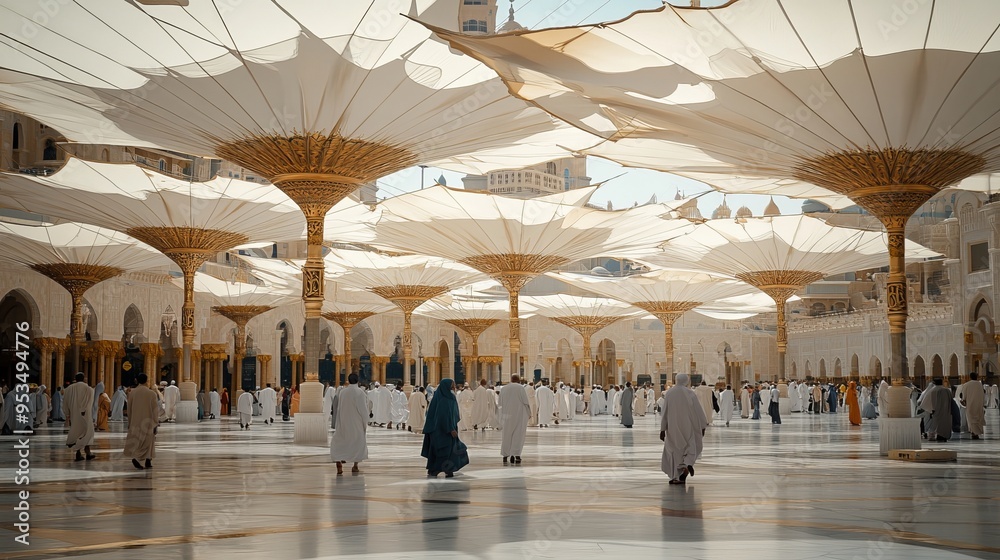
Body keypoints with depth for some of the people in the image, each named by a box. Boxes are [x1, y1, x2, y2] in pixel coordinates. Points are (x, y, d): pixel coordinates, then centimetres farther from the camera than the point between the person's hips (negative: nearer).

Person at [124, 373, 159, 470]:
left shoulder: (132, 393, -5)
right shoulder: (151, 393, -10)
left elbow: (129, 409, 4)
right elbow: (155, 410, -7)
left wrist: (129, 423, 14)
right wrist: (156, 423, 0)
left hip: (135, 422, 1)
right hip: (148, 422, -1)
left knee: (136, 441, 8)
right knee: (148, 441, 11)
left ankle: (135, 457, -15)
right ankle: (148, 462, 10)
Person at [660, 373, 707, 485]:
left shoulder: (669, 393, -3)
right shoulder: (690, 393, -6)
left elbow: (664, 412, -2)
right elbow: (698, 410, -4)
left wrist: (662, 429, 2)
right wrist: (702, 426, 6)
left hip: (673, 428, 1)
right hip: (688, 427, -1)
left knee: (675, 451, 10)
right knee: (690, 447, 17)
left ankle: (677, 477, 6)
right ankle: (688, 464, -11)